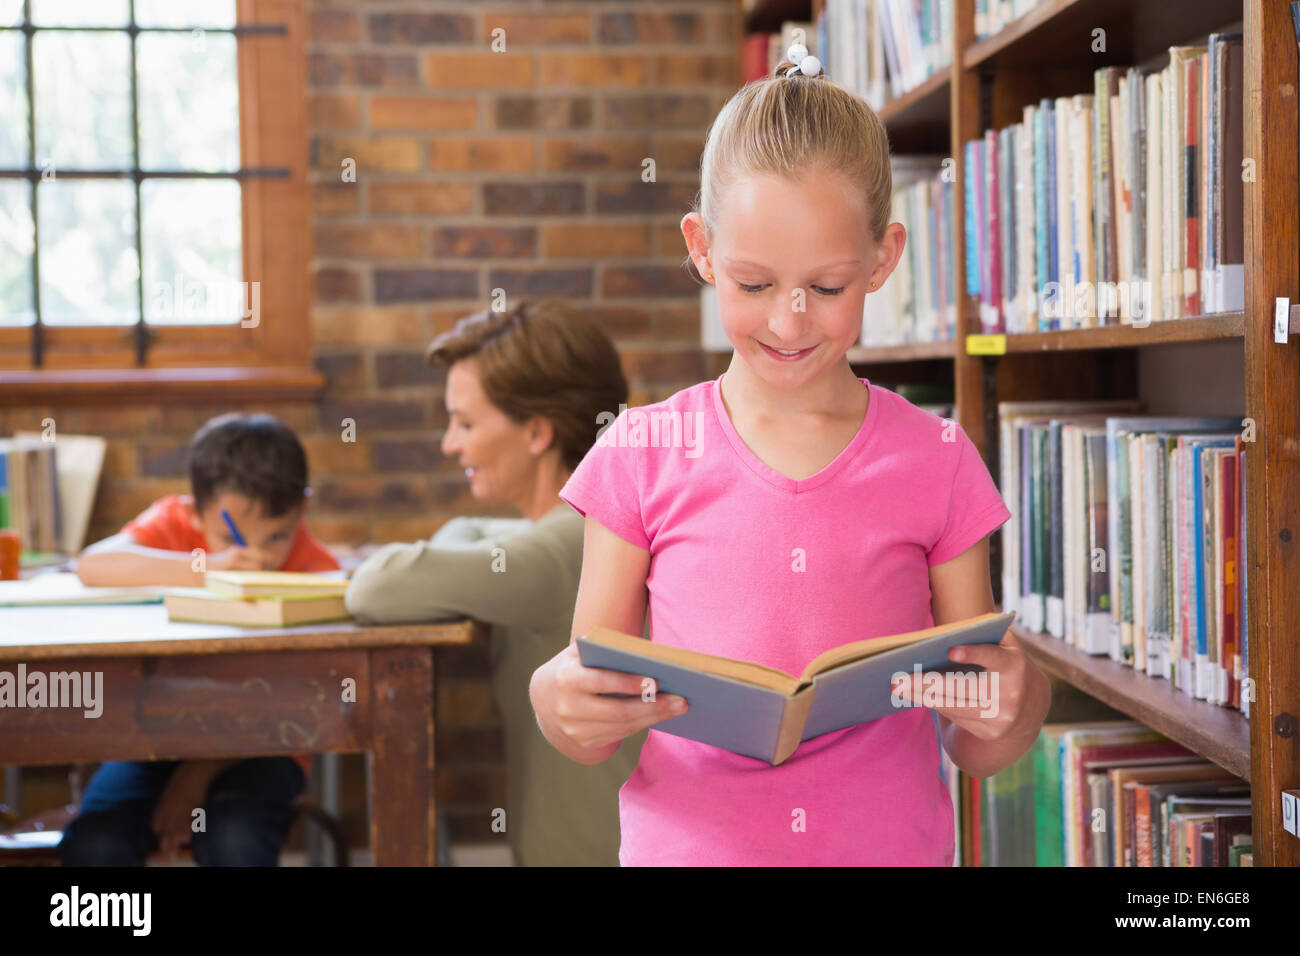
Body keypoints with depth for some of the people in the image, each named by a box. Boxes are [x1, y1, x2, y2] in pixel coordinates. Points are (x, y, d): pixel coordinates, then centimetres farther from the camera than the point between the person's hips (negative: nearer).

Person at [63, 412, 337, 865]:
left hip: (255, 748, -2)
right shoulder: (174, 524, -6)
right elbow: (92, 566, -27)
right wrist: (202, 570, -37)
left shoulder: (315, 572, -11)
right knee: (92, 845, -24)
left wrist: (200, 771, -25)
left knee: (236, 843, -33)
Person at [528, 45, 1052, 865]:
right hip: (688, 846, 0)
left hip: (890, 846, 0)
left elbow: (978, 753, 6)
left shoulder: (937, 465, 3)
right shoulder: (643, 456, 1)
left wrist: (1013, 702, -15)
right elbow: (592, 735, 4)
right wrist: (556, 698, -17)